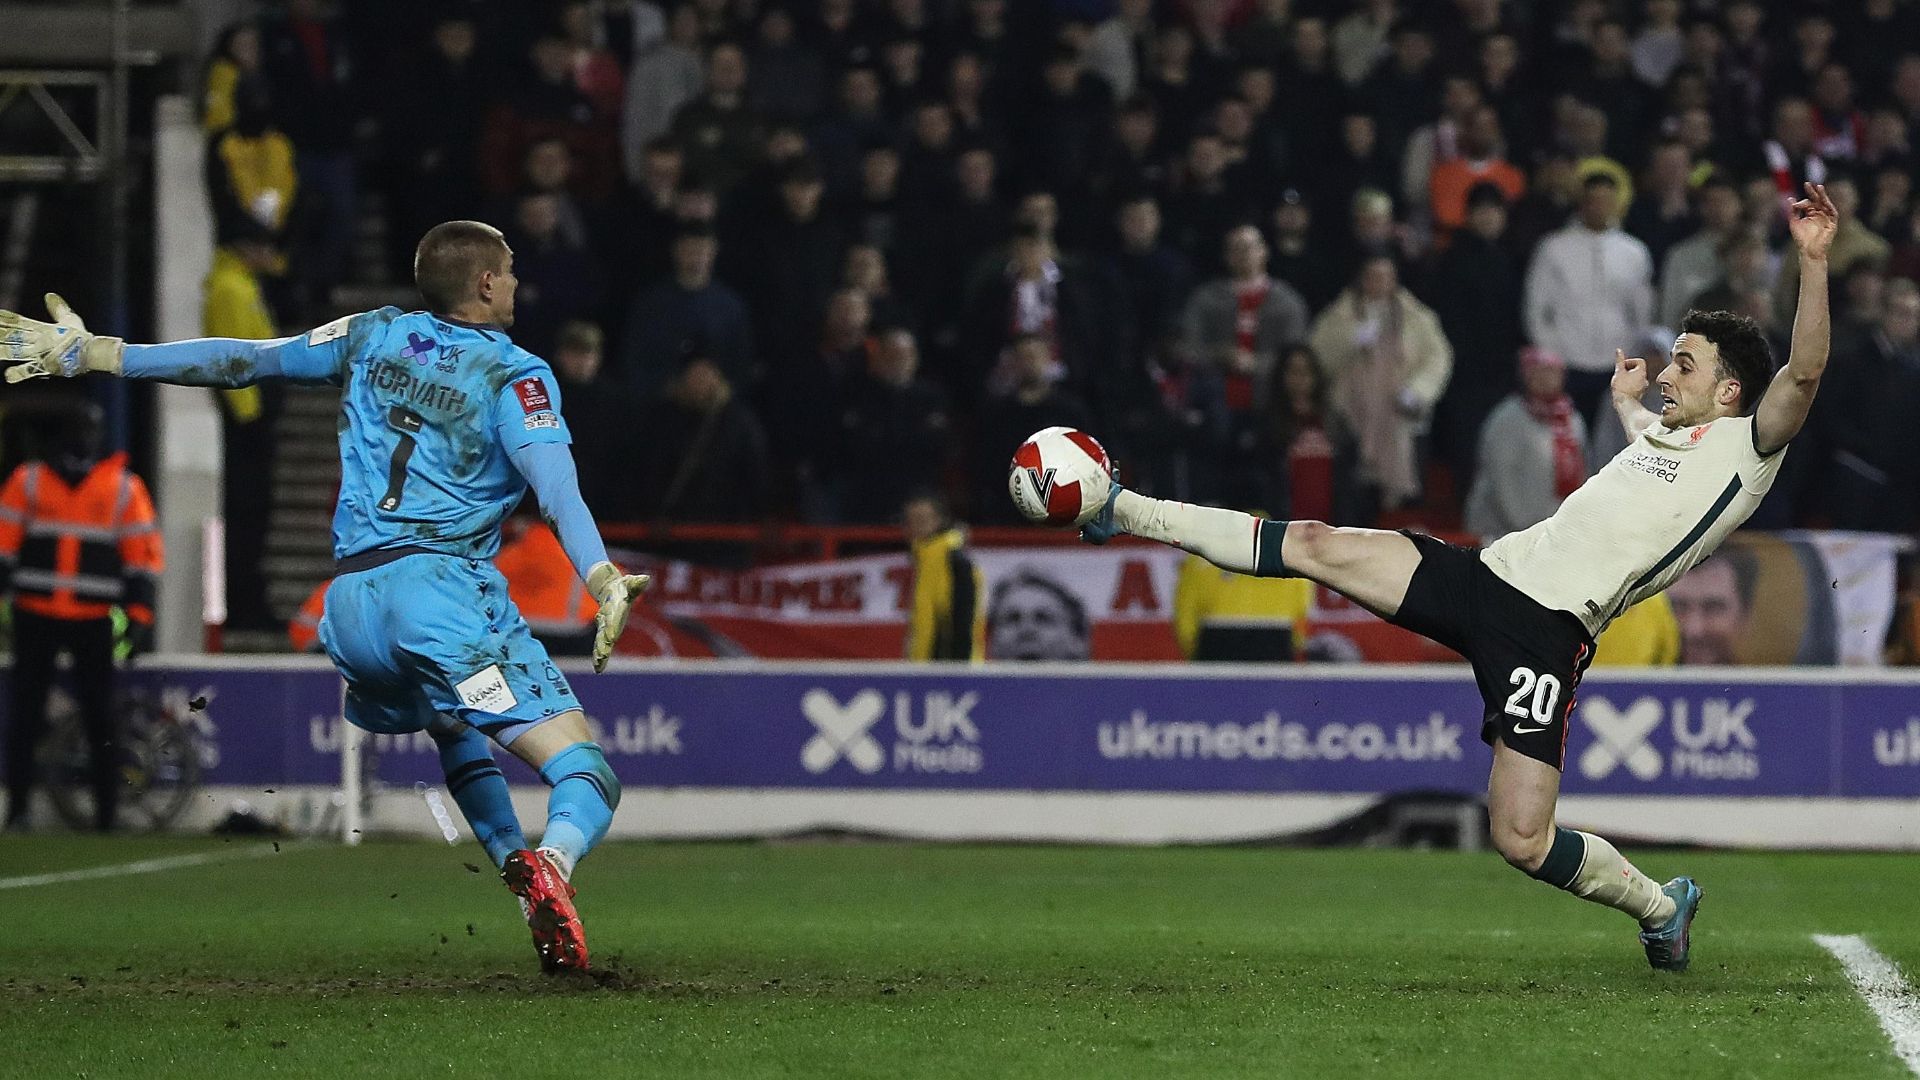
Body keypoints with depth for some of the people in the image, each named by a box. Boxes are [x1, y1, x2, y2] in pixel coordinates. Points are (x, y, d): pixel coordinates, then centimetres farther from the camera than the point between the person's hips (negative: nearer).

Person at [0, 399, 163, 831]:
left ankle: (106, 812, 4)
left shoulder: (124, 487, 5)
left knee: (100, 720, -2)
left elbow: (143, 552, 6)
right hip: (35, 615, 1)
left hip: (94, 621, -1)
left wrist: (140, 616, 0)